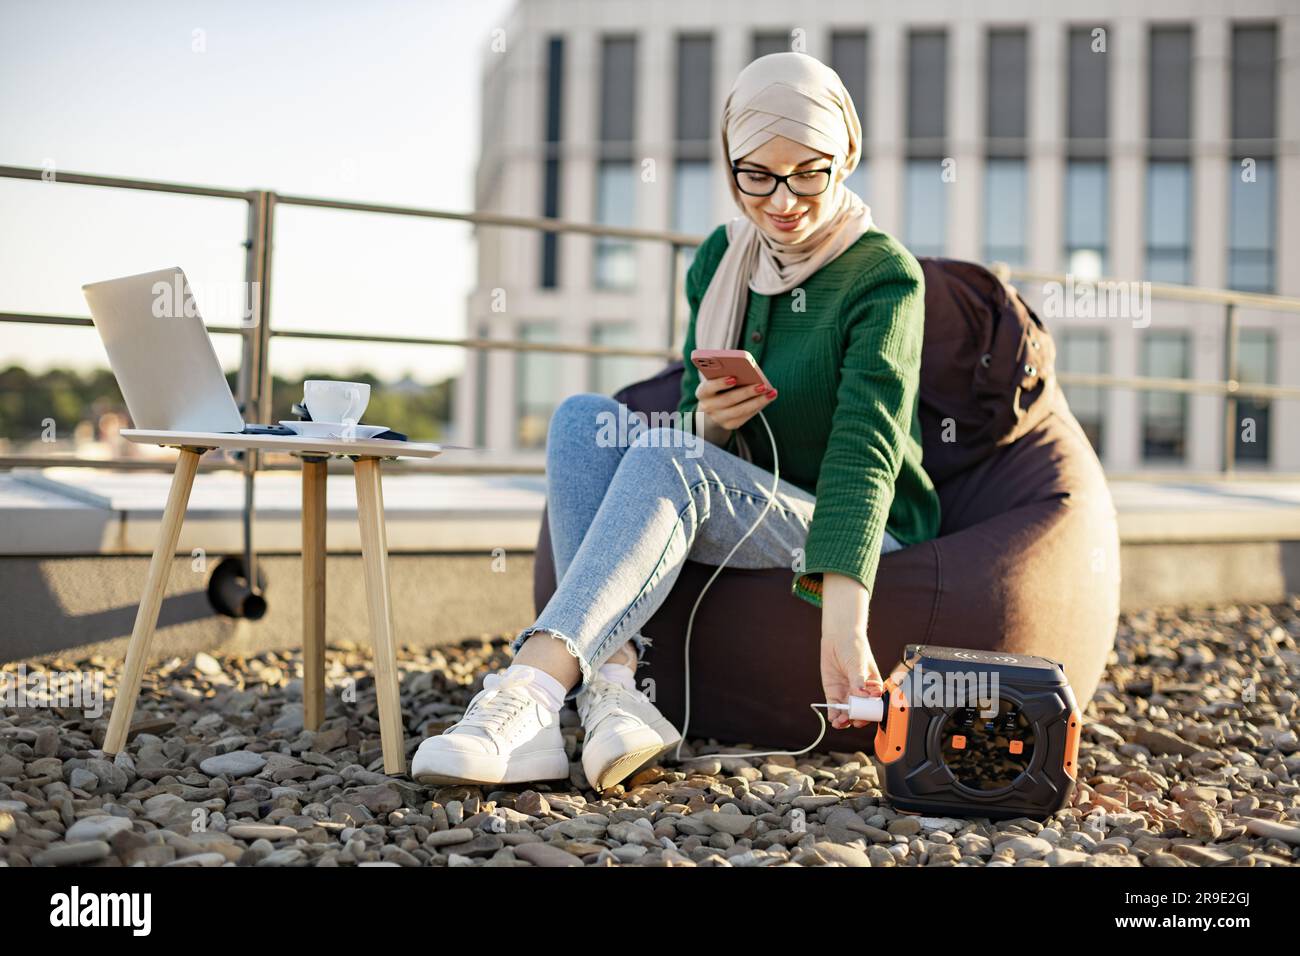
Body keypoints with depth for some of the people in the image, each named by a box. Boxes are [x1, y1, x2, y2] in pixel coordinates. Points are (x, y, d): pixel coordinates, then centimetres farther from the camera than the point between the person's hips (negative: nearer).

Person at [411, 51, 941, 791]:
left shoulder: (885, 277, -13)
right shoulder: (719, 261, 6)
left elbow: (865, 450, -27)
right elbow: (695, 434, 10)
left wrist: (843, 621, -40)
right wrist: (707, 420, -17)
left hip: (858, 538, -6)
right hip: (736, 520, 6)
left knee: (666, 455, -32)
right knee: (586, 415, -18)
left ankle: (529, 693, -44)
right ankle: (610, 689, -35)